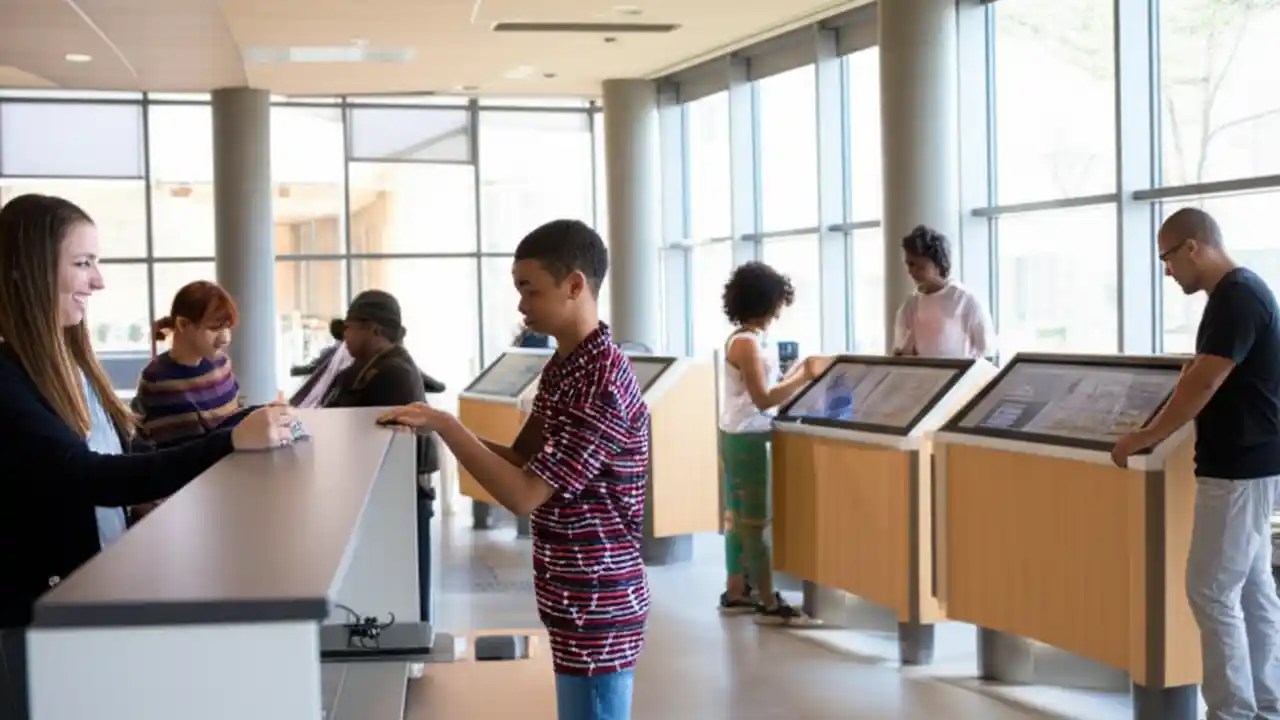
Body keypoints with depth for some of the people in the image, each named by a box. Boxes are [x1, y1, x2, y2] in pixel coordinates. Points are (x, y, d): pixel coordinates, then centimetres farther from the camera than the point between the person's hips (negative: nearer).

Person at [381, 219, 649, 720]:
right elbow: (523, 461, 13)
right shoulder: (563, 367, 9)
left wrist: (445, 426, -18)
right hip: (576, 598, 10)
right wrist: (444, 430, 1)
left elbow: (523, 495, -23)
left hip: (597, 604, -10)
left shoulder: (602, 385, -22)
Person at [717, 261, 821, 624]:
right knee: (755, 522, -6)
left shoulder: (750, 340, 11)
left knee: (738, 517, 14)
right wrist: (804, 377, -19)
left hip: (739, 437, 10)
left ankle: (735, 593, 21)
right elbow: (763, 399, -21)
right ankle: (770, 604, -2)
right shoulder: (746, 343, -18)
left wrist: (796, 374, 9)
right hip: (746, 440, -10)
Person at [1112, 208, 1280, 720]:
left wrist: (1142, 440, -12)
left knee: (1212, 592, -6)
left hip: (1237, 467, -10)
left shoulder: (1236, 298, -18)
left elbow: (1202, 387, -21)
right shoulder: (1239, 293, 13)